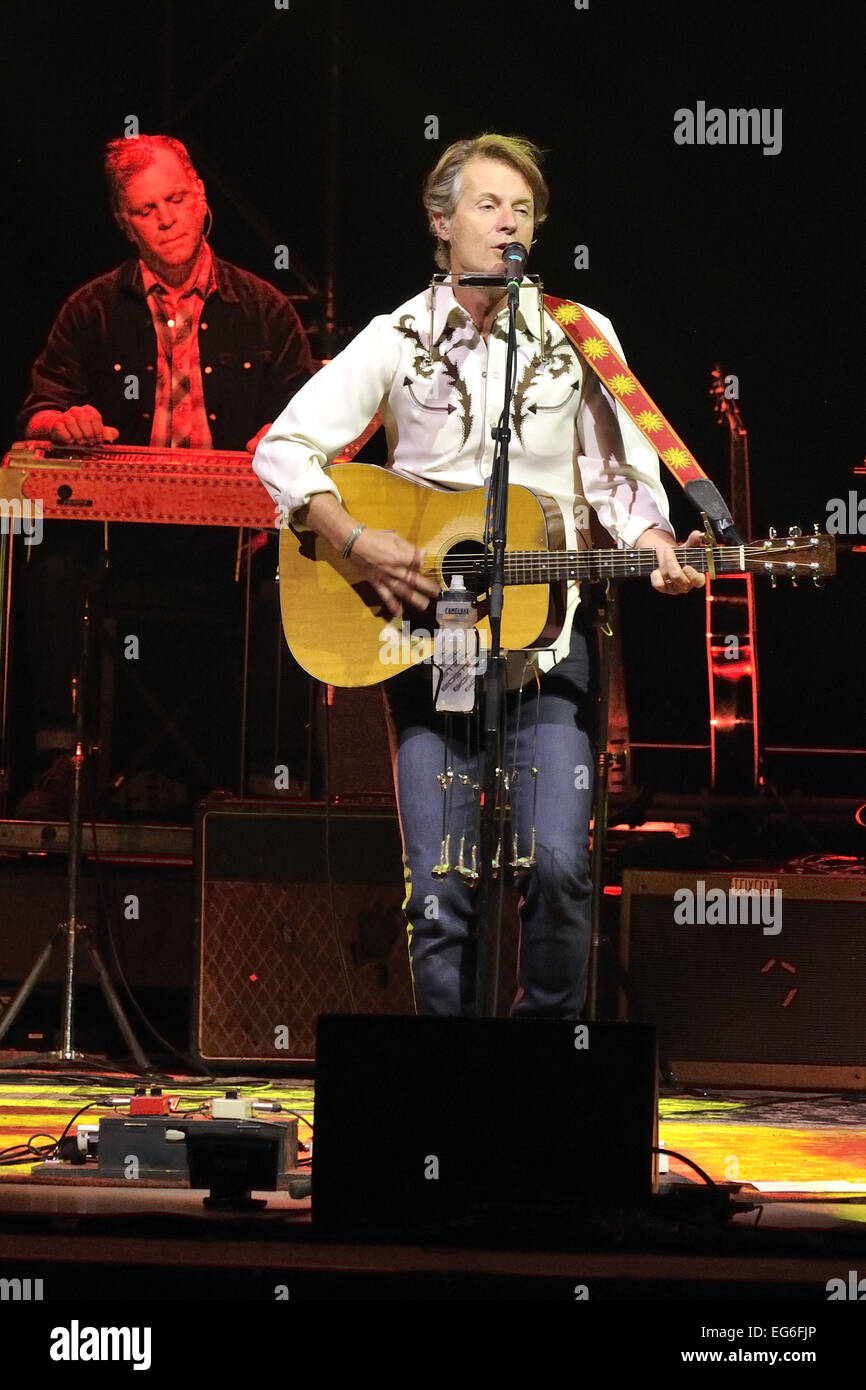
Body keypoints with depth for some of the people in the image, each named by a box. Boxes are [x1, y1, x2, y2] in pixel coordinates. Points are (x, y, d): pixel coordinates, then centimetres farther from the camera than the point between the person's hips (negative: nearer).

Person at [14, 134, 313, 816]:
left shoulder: (262, 309, 11)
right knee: (55, 558, -33)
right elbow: (38, 412, 7)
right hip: (124, 518, 0)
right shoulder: (93, 311, 11)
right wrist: (66, 421, -17)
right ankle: (59, 749, -23)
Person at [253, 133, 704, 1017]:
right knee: (439, 891, -4)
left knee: (558, 864, -15)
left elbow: (621, 474, 11)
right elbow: (283, 450, 2)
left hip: (544, 631, 0)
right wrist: (356, 541, -11)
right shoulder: (398, 339, 5)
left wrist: (654, 546, -9)